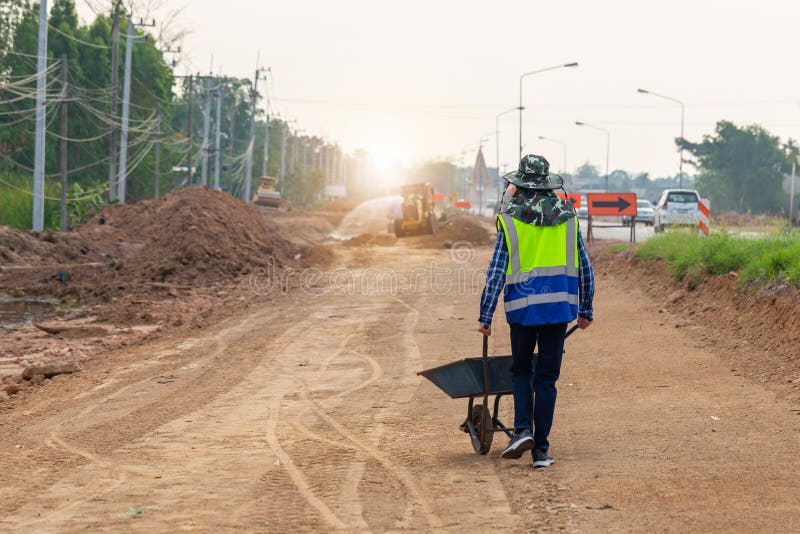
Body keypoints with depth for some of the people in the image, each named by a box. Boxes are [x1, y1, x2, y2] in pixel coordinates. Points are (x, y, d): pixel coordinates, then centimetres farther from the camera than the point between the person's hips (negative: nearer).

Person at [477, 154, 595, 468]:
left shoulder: (510, 221, -2)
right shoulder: (567, 218, 6)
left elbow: (496, 273, -5)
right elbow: (585, 268, 10)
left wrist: (485, 316, -2)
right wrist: (585, 310, 20)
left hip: (523, 306, -2)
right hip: (560, 306, 2)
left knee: (521, 369, 17)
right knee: (547, 377, 7)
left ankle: (523, 428, -4)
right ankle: (541, 450, 5)